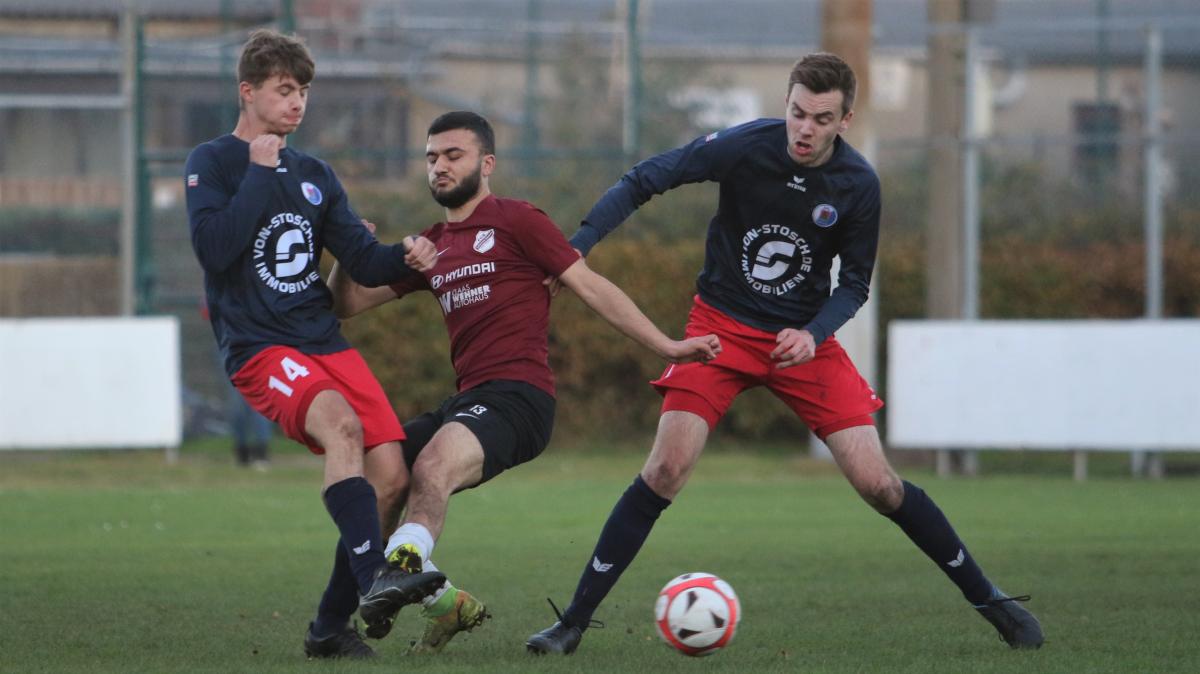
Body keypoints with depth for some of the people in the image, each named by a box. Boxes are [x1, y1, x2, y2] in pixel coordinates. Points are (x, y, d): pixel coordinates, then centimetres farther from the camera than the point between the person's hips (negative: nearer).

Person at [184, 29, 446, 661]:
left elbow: (363, 262, 13)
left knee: (387, 468, -11)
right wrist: (259, 173, -11)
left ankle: (331, 625, 2)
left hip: (325, 341, 6)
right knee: (340, 423, -34)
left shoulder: (314, 175, 18)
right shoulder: (213, 163, 2)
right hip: (258, 347, -6)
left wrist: (405, 256, -8)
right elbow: (214, 247, -15)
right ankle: (373, 577, -45)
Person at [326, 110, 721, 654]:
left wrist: (666, 346, -5)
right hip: (466, 401, 8)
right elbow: (346, 304, 24)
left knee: (433, 466, -35)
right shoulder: (430, 246, 22)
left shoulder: (516, 221, 3)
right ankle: (449, 606, 5)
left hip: (517, 395, -8)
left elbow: (591, 287, 1)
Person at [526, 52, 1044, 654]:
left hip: (805, 337, 1)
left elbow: (854, 283, 0)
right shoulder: (743, 147, -16)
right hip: (722, 327, -1)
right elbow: (642, 182, -11)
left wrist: (813, 335, -18)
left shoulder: (857, 185, -11)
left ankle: (987, 599, 12)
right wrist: (577, 245, -21)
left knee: (876, 483, -6)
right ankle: (573, 621, -9)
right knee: (667, 469, -17)